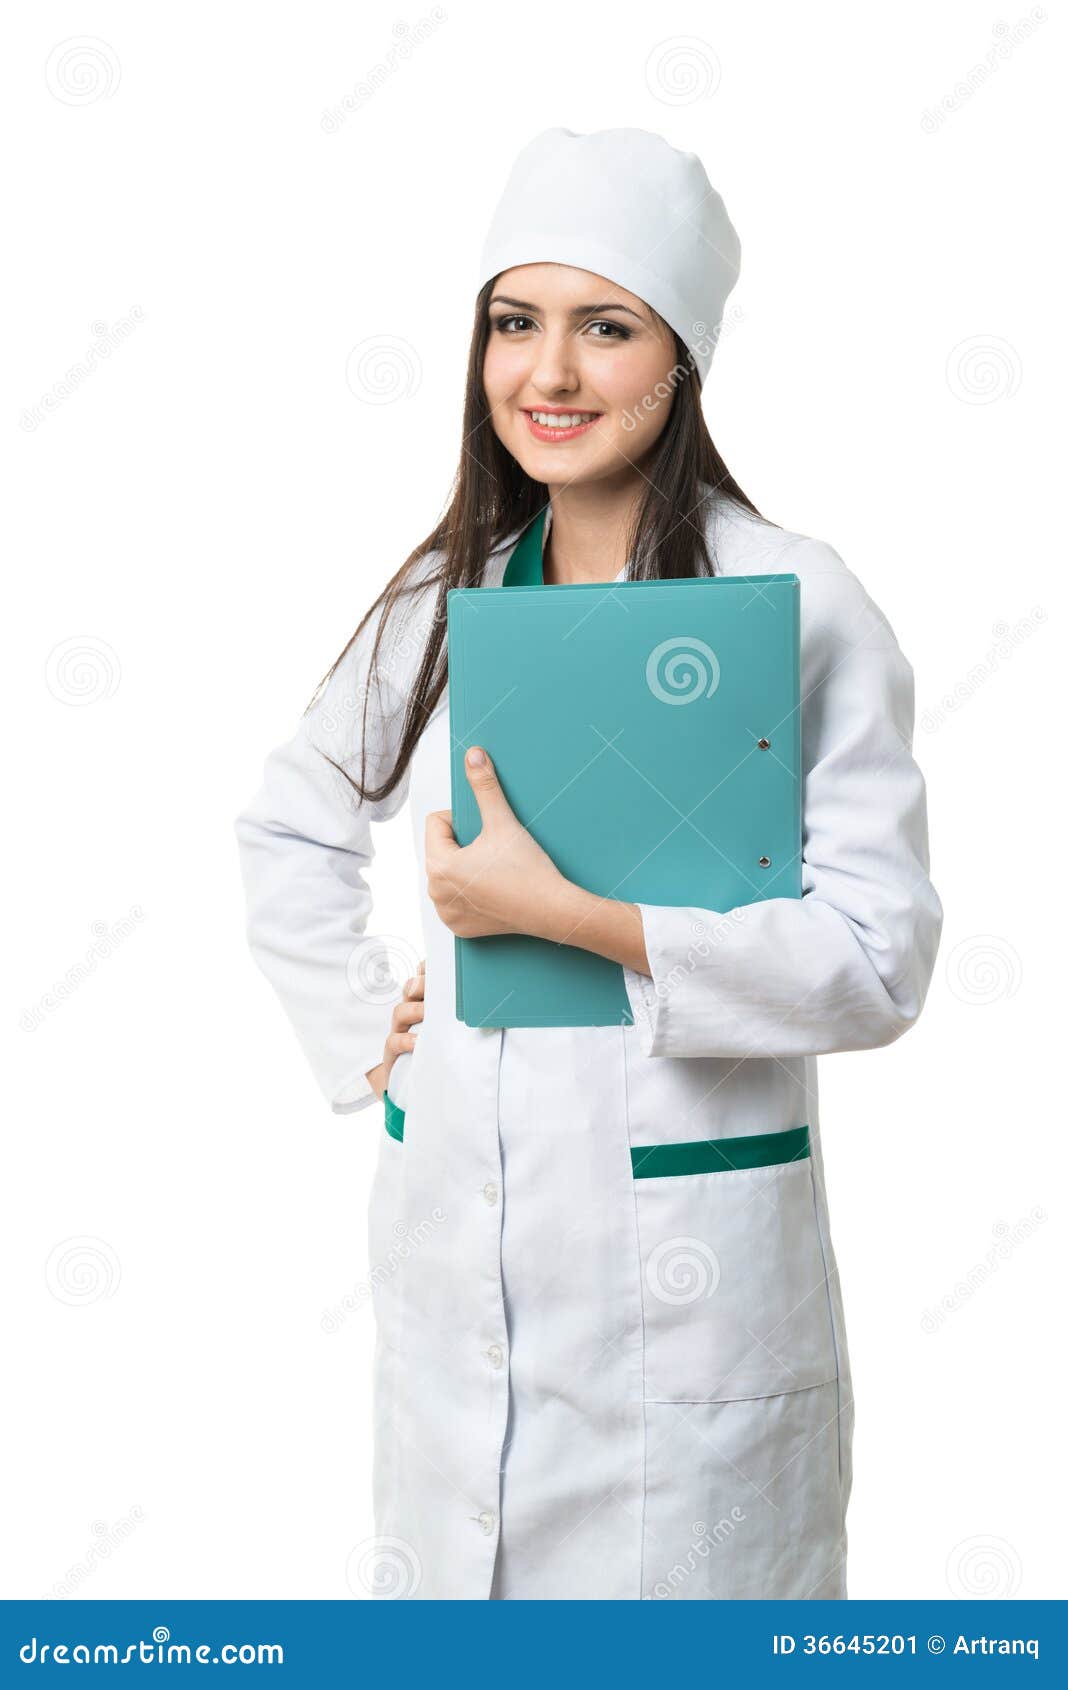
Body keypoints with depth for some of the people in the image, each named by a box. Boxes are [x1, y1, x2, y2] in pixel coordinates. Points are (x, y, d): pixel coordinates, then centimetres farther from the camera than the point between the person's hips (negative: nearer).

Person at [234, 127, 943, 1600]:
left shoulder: (797, 604, -10)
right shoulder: (445, 599, 6)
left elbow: (878, 958, -15)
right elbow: (289, 829, 20)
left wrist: (566, 910, -21)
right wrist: (364, 1026, 7)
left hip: (687, 1259, -4)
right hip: (451, 1235, 5)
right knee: (452, 1576, 18)